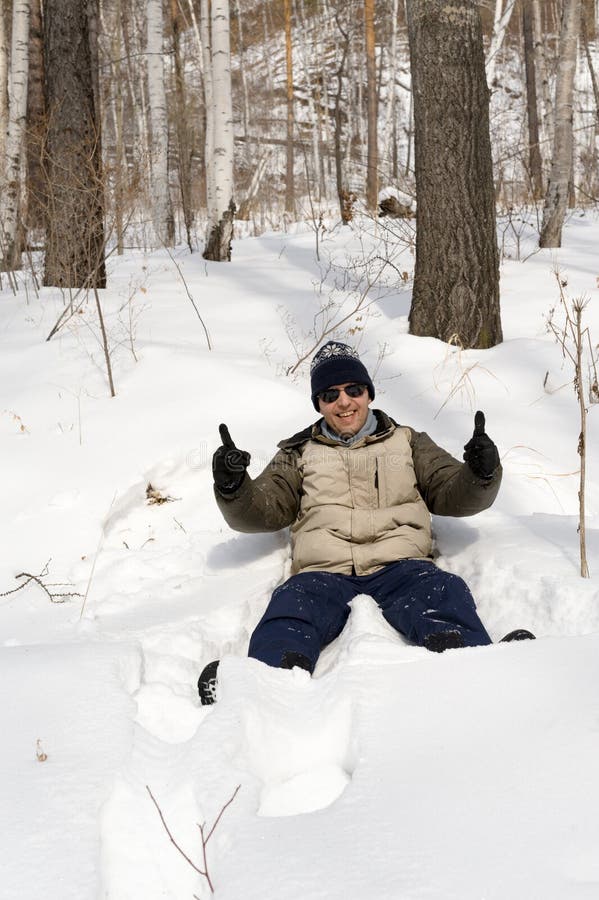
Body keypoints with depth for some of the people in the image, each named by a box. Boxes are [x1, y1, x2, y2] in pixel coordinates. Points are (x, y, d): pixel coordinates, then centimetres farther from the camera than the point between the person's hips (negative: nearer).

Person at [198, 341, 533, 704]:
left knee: (443, 594, -33)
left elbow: (455, 495, 19)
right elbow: (261, 511, 17)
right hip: (324, 573, 0)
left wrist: (482, 473, -4)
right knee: (291, 607, -34)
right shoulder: (300, 454, 27)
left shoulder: (408, 443, 27)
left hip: (400, 567, 1)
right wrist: (233, 487, -5)